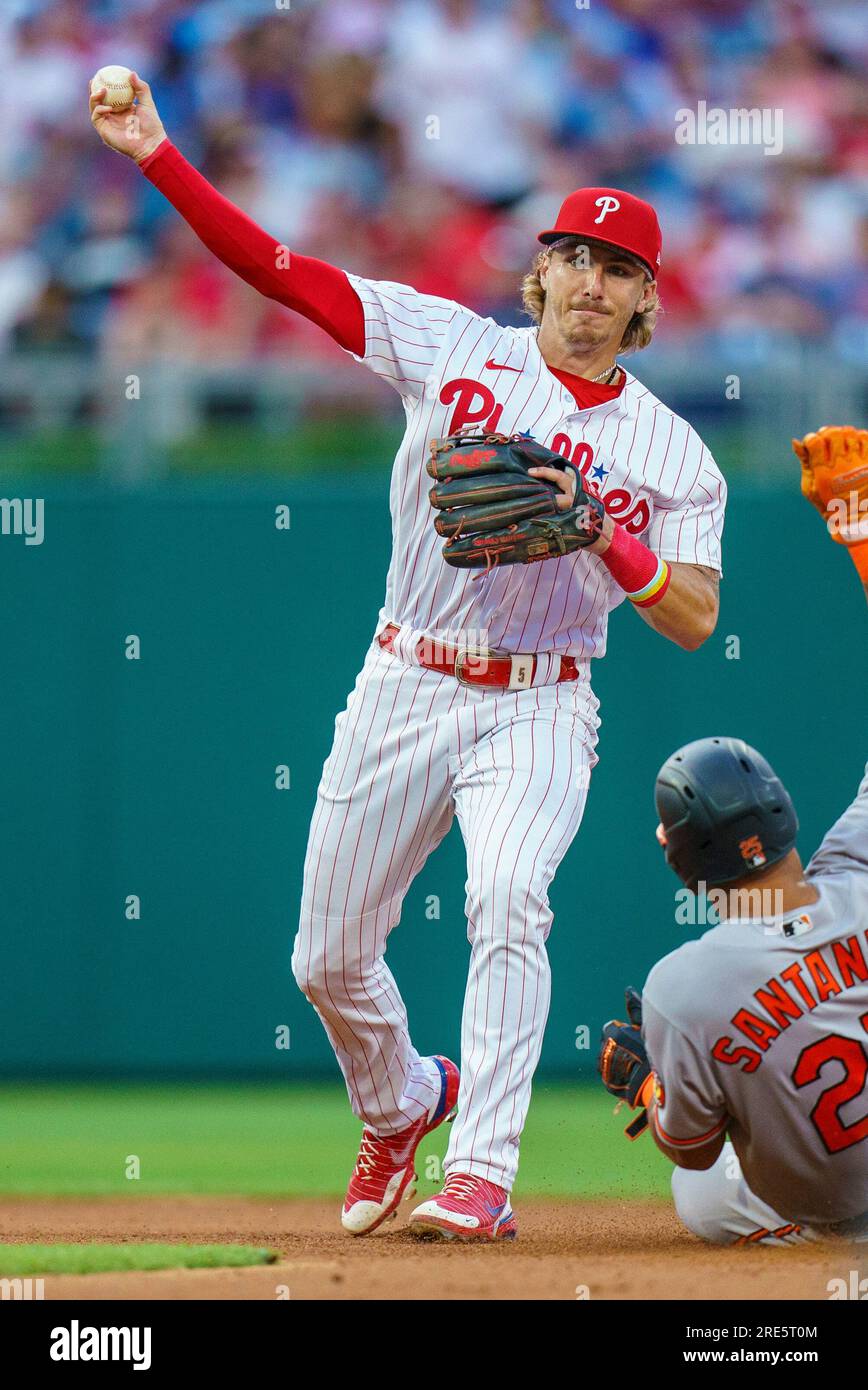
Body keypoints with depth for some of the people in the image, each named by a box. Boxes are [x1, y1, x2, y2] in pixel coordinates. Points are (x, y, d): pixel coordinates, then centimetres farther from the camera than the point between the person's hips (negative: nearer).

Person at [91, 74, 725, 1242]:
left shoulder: (668, 452, 0)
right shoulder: (451, 345, 2)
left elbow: (695, 621, -8)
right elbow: (280, 269, -3)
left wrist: (607, 538, -25)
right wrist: (157, 158, -11)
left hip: (537, 712, -2)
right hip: (402, 692, 2)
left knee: (509, 903, -28)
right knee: (329, 959, 7)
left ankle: (481, 1177, -27)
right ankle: (400, 1106, 38)